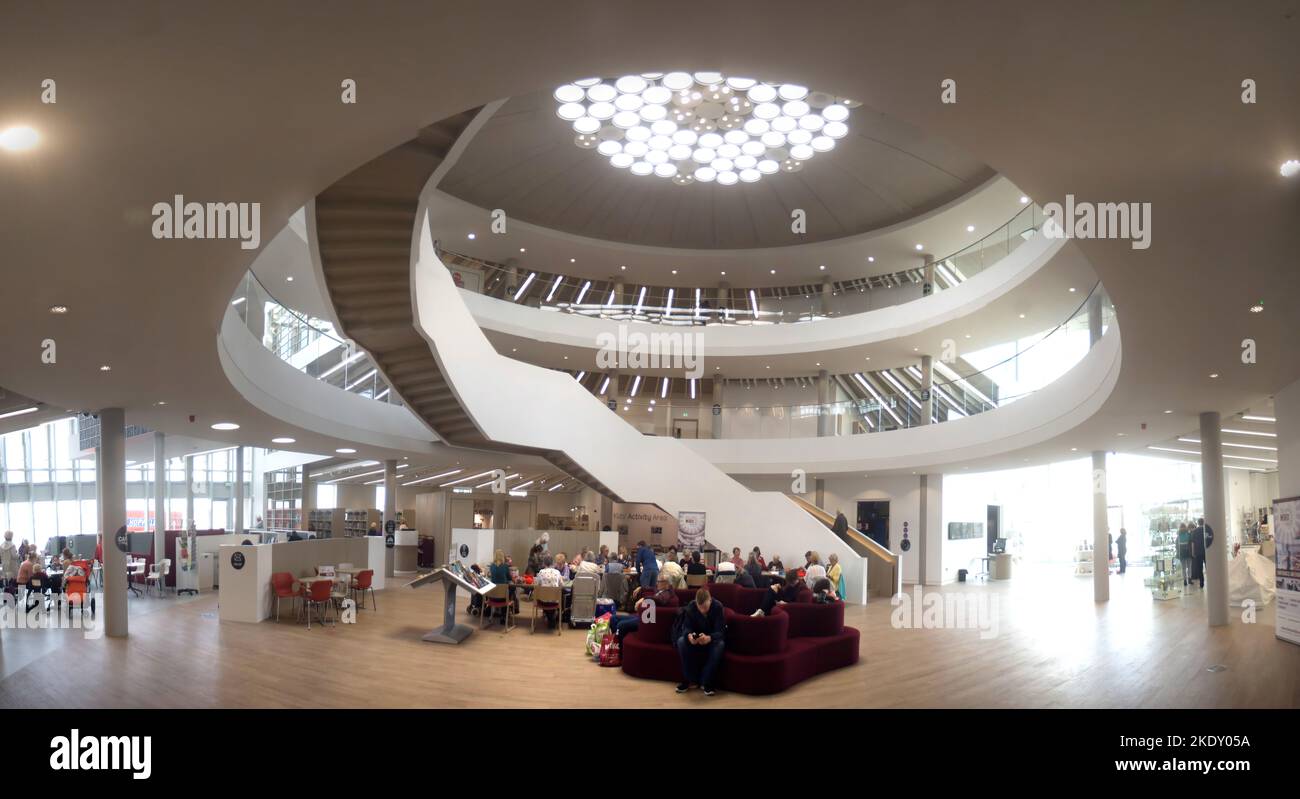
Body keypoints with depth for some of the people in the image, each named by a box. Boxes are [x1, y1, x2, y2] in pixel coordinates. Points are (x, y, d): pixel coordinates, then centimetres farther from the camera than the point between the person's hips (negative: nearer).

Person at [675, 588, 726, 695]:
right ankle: (689, 679, -18)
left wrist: (709, 638, -50)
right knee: (681, 641, -30)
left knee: (720, 644, -36)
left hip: (712, 638, -2)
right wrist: (689, 635, -43)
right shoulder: (691, 607, -16)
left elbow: (721, 631, -27)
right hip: (695, 637, 2)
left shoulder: (718, 607, -22)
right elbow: (686, 627, -17)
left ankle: (706, 682, -25)